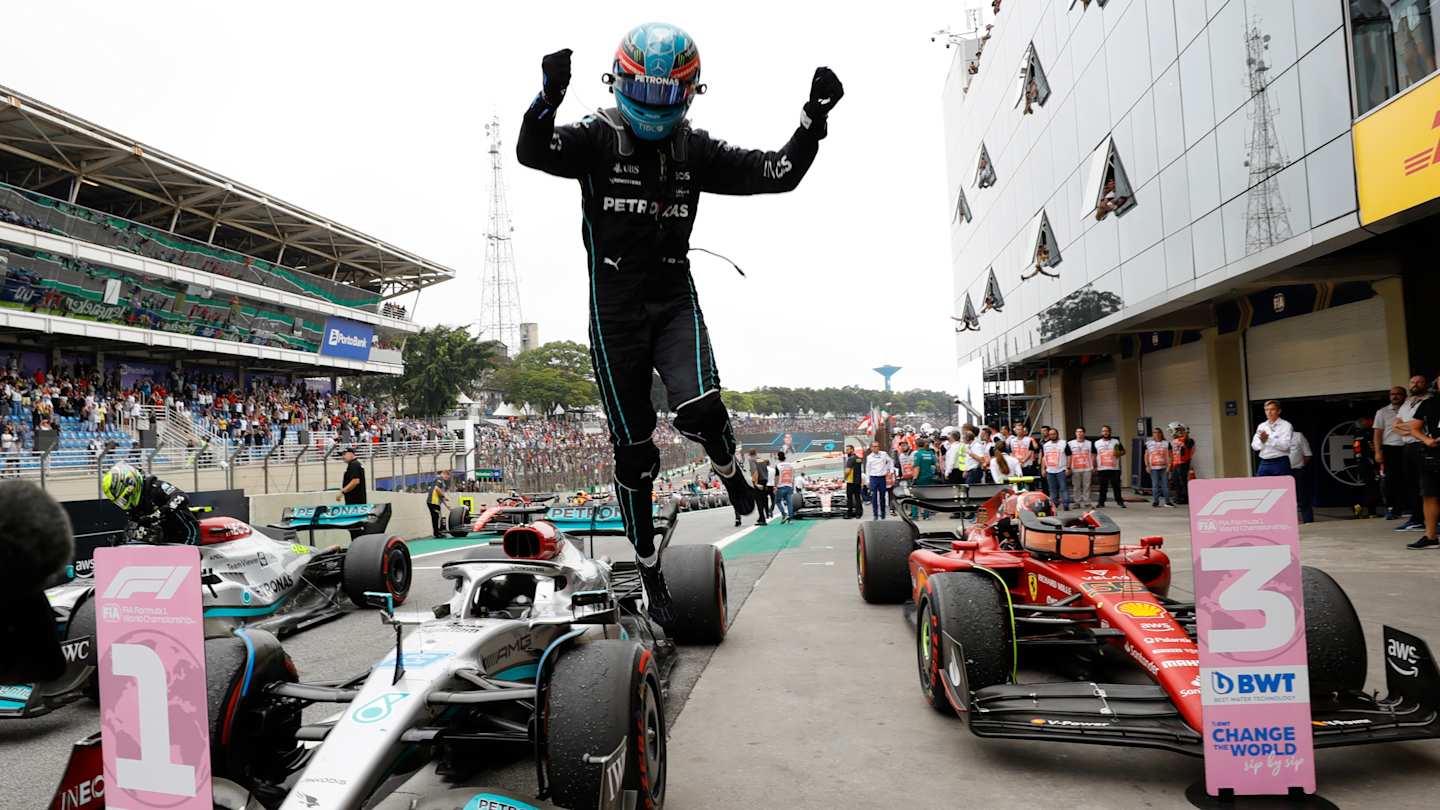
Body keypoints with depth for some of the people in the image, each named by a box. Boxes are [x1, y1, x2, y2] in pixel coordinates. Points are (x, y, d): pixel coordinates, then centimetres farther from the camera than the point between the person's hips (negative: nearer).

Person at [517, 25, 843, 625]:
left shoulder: (697, 150, 4)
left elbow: (779, 174, 1)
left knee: (700, 411, -26)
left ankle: (728, 469, 12)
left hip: (675, 299, 1)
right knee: (633, 451, 4)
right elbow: (531, 152, -23)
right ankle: (650, 573, 22)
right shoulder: (595, 138, -4)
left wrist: (815, 119, -12)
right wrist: (550, 95, -41)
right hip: (614, 309, -1)